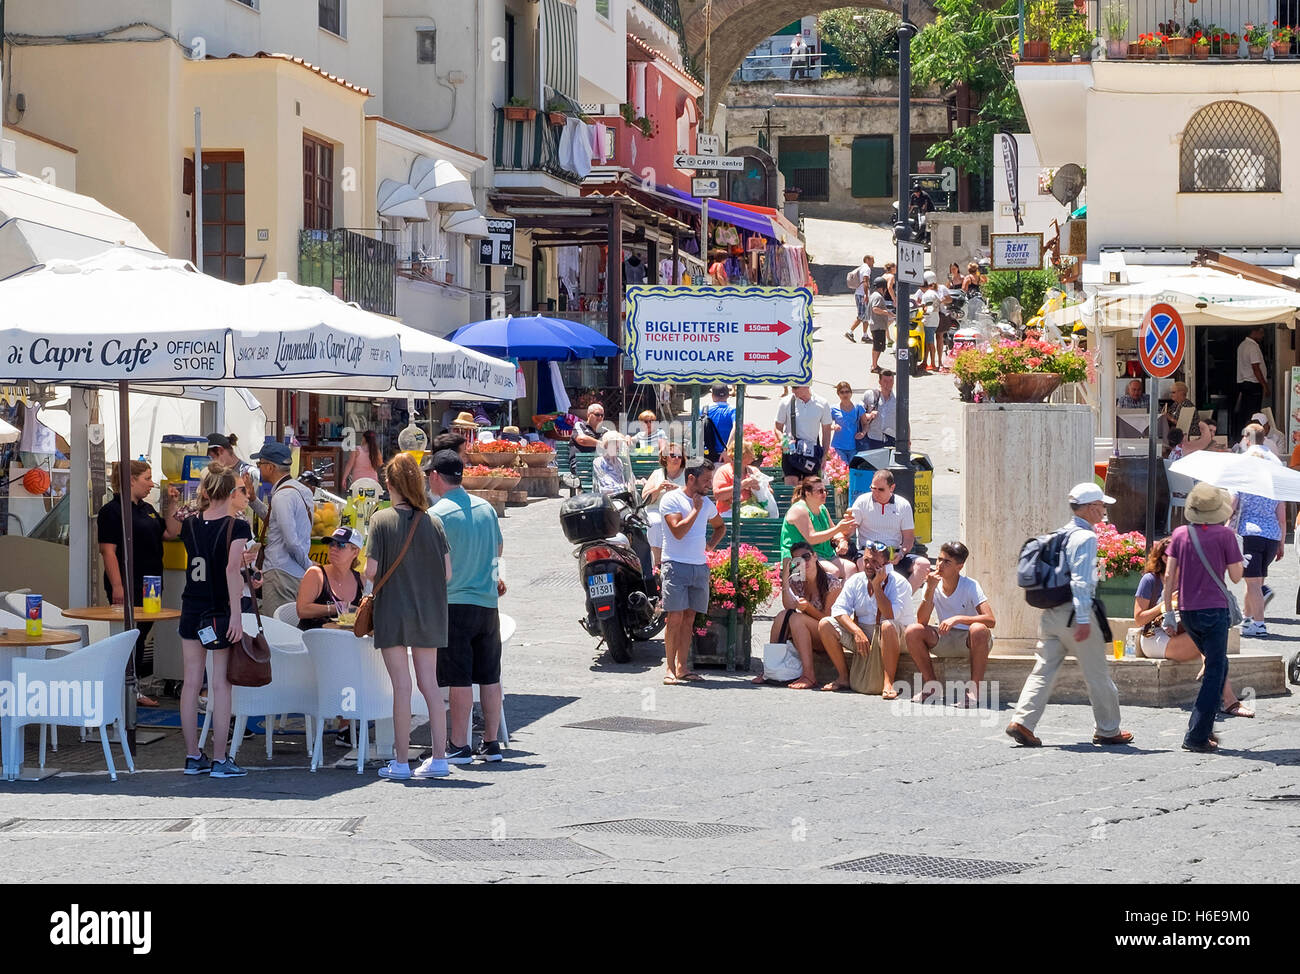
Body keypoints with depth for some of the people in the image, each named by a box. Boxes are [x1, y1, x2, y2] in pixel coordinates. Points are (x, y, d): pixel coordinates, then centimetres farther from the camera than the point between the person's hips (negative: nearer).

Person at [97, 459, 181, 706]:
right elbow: (108, 550, -15)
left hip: (149, 584, 8)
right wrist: (117, 586, -22)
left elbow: (170, 533, 18)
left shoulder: (147, 509, 16)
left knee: (141, 636, 10)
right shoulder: (113, 510, -10)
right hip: (127, 587, -8)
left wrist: (172, 506, 8)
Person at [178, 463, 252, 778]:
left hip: (191, 611, 5)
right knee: (221, 684, -1)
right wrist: (236, 614, -22)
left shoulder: (190, 524, 3)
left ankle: (193, 757, 13)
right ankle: (220, 760, 1)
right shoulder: (237, 527, -11)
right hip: (220, 611, -5)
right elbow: (233, 568, -22)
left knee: (191, 682, 8)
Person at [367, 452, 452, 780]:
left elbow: (371, 571, -13)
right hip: (428, 613, 3)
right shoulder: (433, 523, 0)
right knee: (429, 683, 9)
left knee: (402, 686, -1)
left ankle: (401, 761, 2)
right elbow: (447, 573, 0)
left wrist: (375, 579, 10)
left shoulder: (382, 520, -9)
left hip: (393, 612, -3)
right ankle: (439, 757, 9)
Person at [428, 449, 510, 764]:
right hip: (488, 601, 6)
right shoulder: (485, 507, 9)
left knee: (460, 679, -3)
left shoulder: (437, 514, -12)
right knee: (490, 676, 9)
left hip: (455, 604, -6)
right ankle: (491, 744, 12)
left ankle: (459, 747, 0)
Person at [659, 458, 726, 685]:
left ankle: (682, 667, 10)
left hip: (700, 566, 6)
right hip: (676, 565, -6)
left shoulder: (706, 503, 15)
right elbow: (678, 531, -17)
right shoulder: (672, 500, -5)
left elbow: (720, 526, 32)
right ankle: (670, 669, -7)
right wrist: (696, 510, -9)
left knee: (689, 618, 6)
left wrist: (710, 545, 14)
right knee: (675, 618, -10)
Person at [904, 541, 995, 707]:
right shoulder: (933, 584, -5)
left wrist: (957, 619, -36)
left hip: (970, 642, -4)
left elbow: (991, 620, -26)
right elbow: (922, 622, -14)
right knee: (912, 631, -20)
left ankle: (974, 690, -26)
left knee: (978, 629, -38)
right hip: (945, 641, 4)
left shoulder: (970, 586, -16)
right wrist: (930, 589, -24)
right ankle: (932, 686, -6)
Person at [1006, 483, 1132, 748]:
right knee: (1097, 674, 5)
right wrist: (1083, 620, -21)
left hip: (1050, 613, 8)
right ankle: (1108, 730, 14)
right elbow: (1080, 580, -19)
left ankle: (1021, 722, -10)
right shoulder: (1085, 537, -11)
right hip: (1074, 612, -8)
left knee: (1043, 670, 3)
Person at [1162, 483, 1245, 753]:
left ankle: (1204, 727, 16)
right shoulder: (1225, 535, -8)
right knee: (1215, 672, 1)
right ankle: (1197, 736, -6)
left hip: (1187, 611, 5)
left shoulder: (1180, 534, 3)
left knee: (1217, 666, 22)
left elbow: (1169, 575, 2)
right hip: (1214, 610, -5)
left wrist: (1168, 612, 8)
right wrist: (1238, 559, 14)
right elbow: (1236, 576, -4)